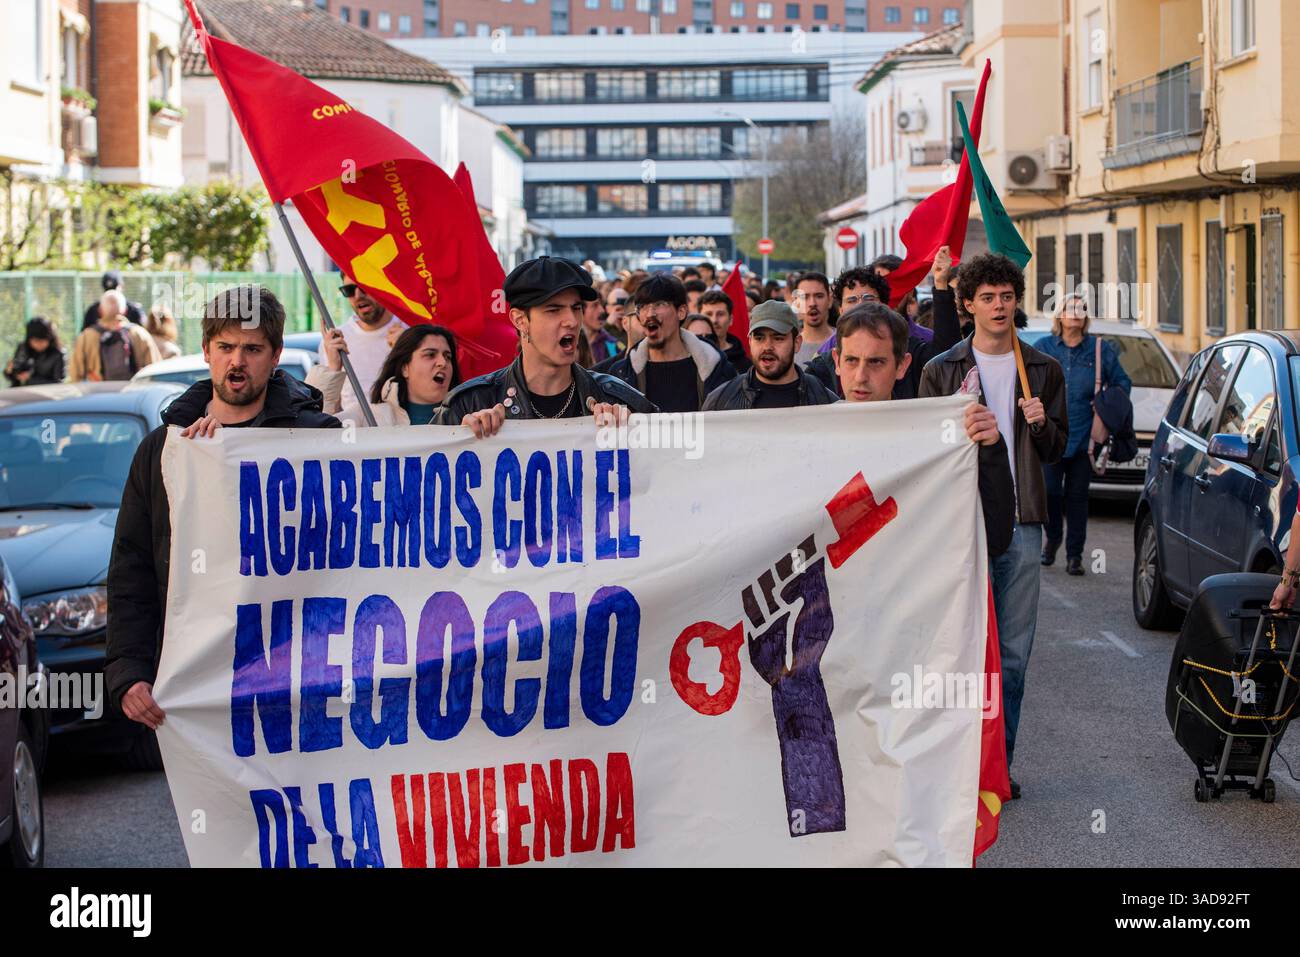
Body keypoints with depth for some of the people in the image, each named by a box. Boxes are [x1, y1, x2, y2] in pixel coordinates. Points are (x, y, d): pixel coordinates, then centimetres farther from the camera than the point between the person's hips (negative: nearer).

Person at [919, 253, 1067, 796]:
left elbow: (1056, 451, 13)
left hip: (1021, 524, 2)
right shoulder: (941, 371, 4)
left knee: (1013, 652, 4)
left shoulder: (1043, 370, 11)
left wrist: (1042, 424, -7)